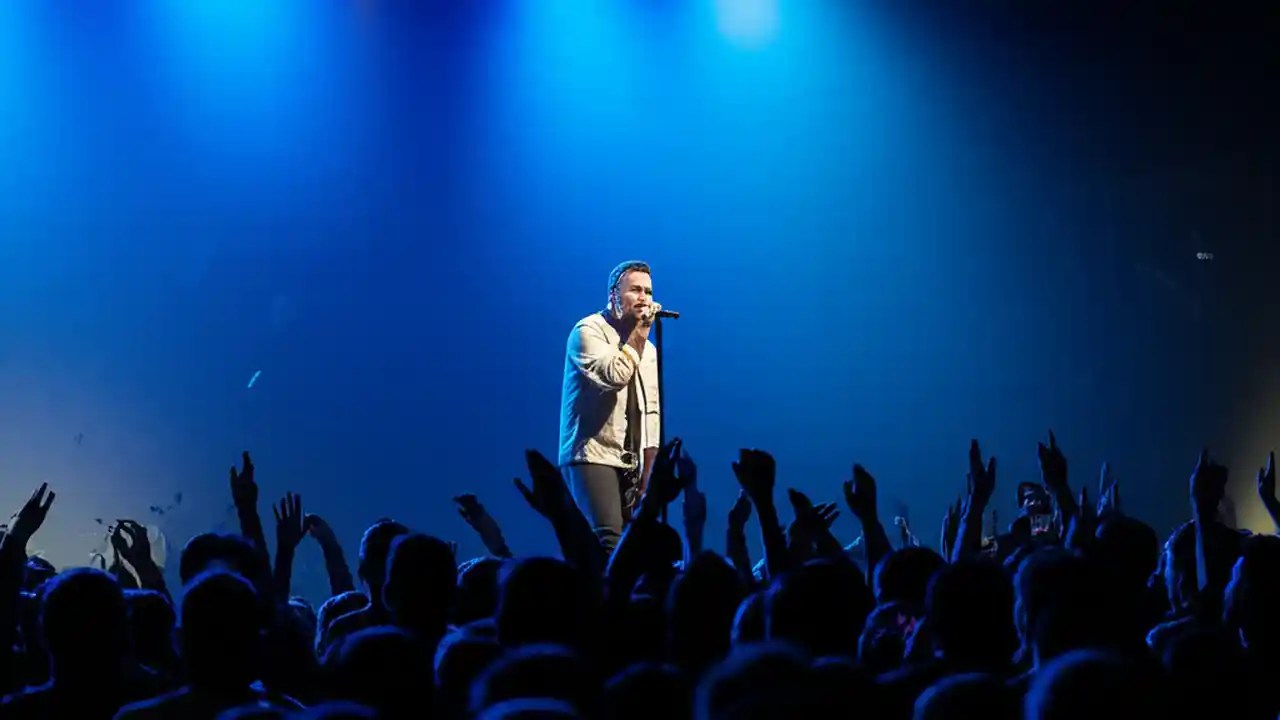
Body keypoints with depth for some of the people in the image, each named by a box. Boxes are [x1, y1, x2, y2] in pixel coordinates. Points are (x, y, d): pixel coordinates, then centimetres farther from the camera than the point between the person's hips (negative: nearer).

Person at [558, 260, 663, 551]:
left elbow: (651, 411, 17)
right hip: (591, 455, -7)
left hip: (631, 463, 7)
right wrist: (640, 331, -12)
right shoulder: (588, 331, -5)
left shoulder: (647, 349, 18)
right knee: (609, 540, -23)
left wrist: (649, 469, 8)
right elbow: (615, 376, -22)